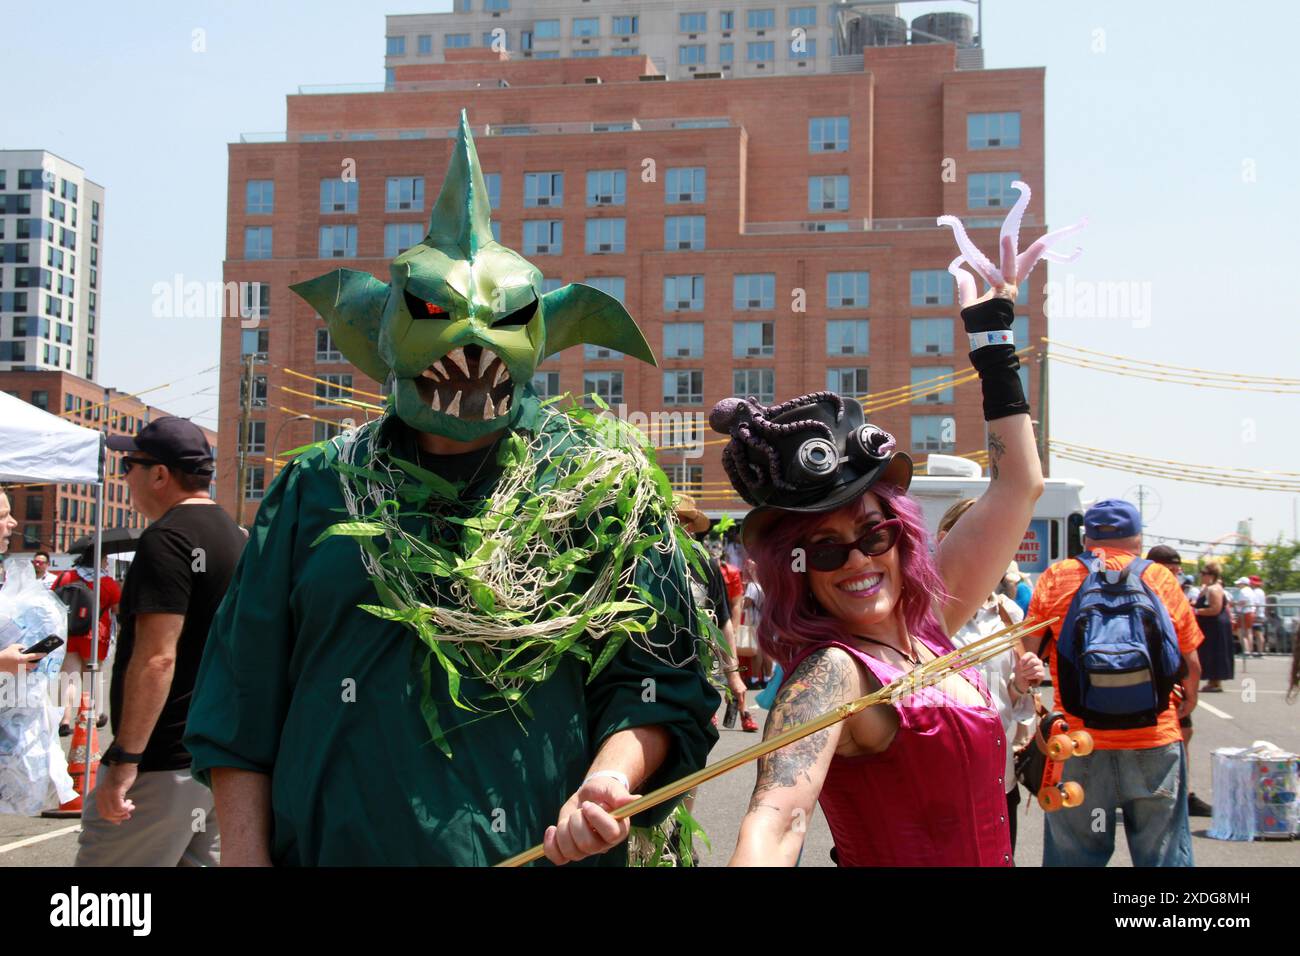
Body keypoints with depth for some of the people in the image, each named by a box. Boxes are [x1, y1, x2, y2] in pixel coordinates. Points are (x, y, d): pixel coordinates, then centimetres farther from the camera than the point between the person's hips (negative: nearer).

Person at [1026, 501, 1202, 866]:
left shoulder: (1055, 578, 0)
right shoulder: (1162, 579, 1)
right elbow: (1191, 664, 5)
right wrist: (1188, 700, 26)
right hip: (1155, 743, 0)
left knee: (1073, 855, 8)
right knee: (1164, 854, 9)